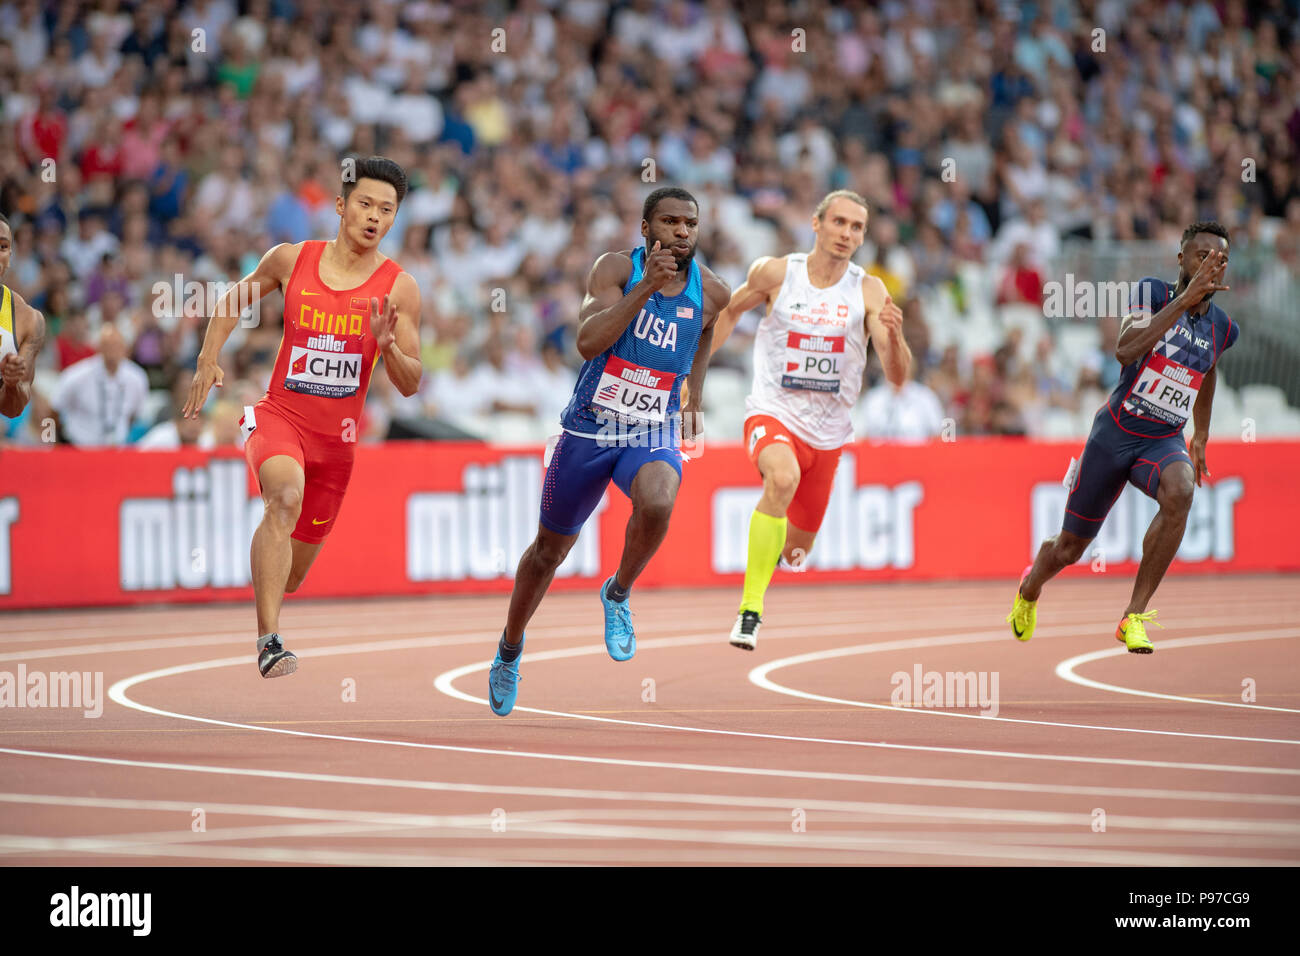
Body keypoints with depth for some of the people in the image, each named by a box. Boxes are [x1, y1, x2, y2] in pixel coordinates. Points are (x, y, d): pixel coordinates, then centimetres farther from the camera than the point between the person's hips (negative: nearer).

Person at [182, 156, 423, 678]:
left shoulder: (399, 288, -5)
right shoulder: (291, 260, -4)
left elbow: (411, 385, -5)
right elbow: (235, 298, 16)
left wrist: (386, 345, -24)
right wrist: (207, 361, 6)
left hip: (337, 437, 2)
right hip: (279, 415, -2)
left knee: (291, 576, 12)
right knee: (286, 497, -36)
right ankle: (269, 642, -40)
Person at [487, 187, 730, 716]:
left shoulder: (711, 291, -4)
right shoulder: (617, 268, -13)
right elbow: (588, 341, -28)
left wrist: (694, 398, 24)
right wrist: (646, 286, -34)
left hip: (654, 434, 1)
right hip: (589, 428, -1)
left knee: (657, 504, -34)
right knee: (550, 549, 14)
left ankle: (618, 594, -6)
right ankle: (510, 649, 39)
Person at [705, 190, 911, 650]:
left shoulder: (869, 291, -7)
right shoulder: (775, 273, -7)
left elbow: (898, 377, -12)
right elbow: (731, 310, 14)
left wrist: (894, 335, -32)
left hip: (827, 431, 3)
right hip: (772, 411, -3)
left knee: (795, 550, 14)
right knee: (783, 478, -37)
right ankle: (750, 609, -33)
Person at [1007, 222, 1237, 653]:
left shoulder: (1222, 328, 3)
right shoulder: (1154, 292, -11)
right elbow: (1126, 351, -30)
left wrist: (1201, 435, 27)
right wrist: (1185, 298, -33)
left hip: (1163, 440, 2)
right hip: (1115, 434, -2)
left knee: (1180, 491, -35)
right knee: (1069, 549, 9)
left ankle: (1134, 617, -27)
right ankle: (1031, 586, 48)